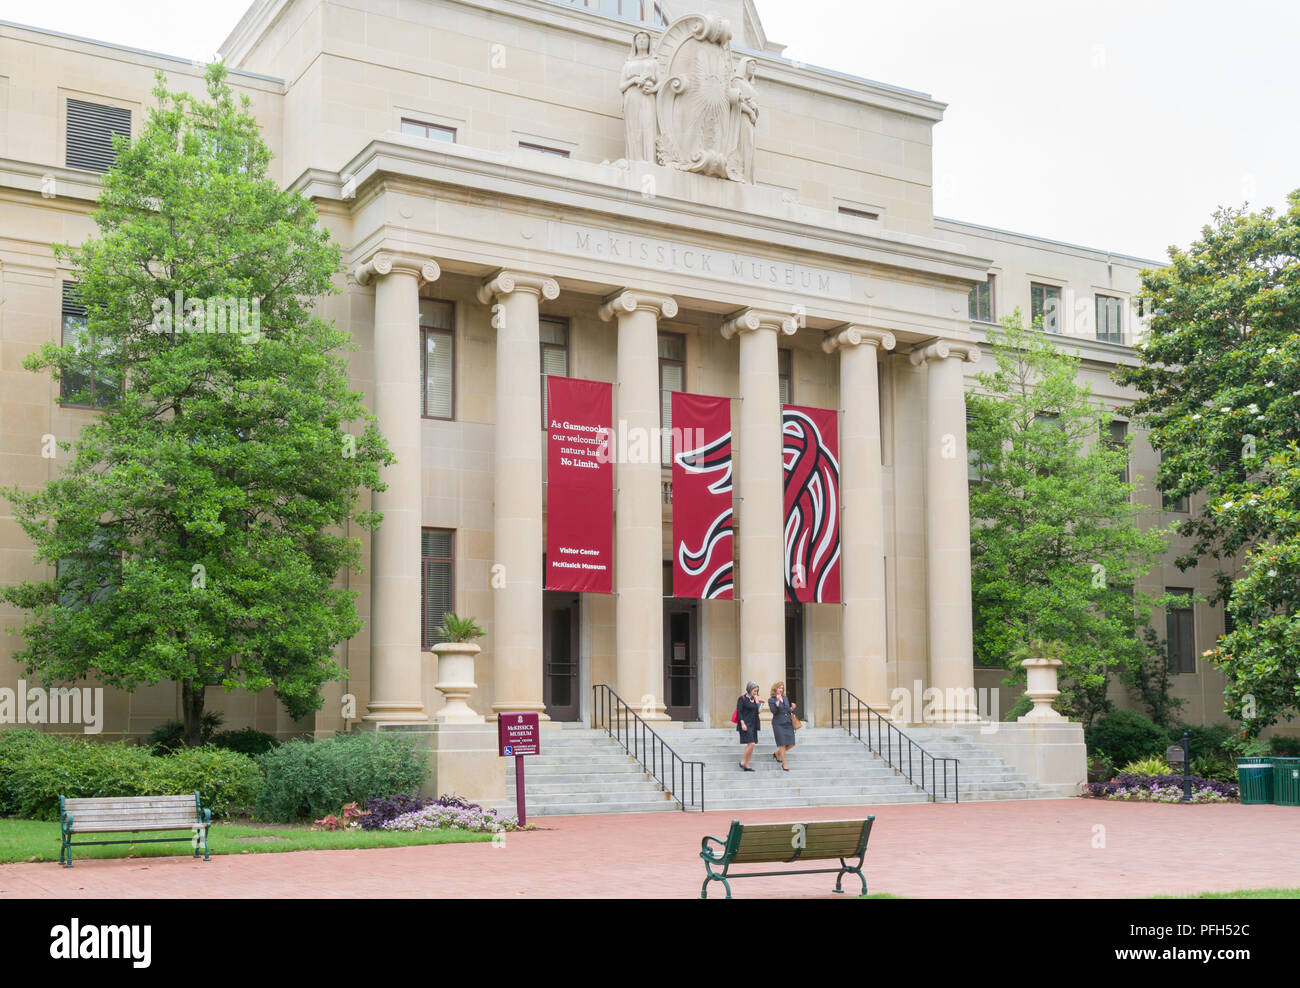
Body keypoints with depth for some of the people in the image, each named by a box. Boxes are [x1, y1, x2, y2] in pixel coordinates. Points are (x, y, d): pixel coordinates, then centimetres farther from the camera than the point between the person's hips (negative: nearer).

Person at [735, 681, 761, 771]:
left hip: (753, 725, 8)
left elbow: (757, 711, 15)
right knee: (751, 743, -17)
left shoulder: (754, 699, 14)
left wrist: (757, 702, 2)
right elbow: (739, 712, -12)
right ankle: (742, 761, -4)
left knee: (750, 746, 6)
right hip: (746, 725, -8)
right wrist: (742, 723, -19)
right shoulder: (742, 699, -7)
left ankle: (747, 765, 11)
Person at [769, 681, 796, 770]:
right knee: (783, 744, -5)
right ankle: (784, 765, 6)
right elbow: (774, 711, -15)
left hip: (788, 723, 6)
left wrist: (792, 708, 0)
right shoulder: (771, 700, -3)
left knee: (791, 744, 2)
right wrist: (777, 701, -22)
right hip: (778, 724, -6)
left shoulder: (785, 698, 14)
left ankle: (777, 753, 28)